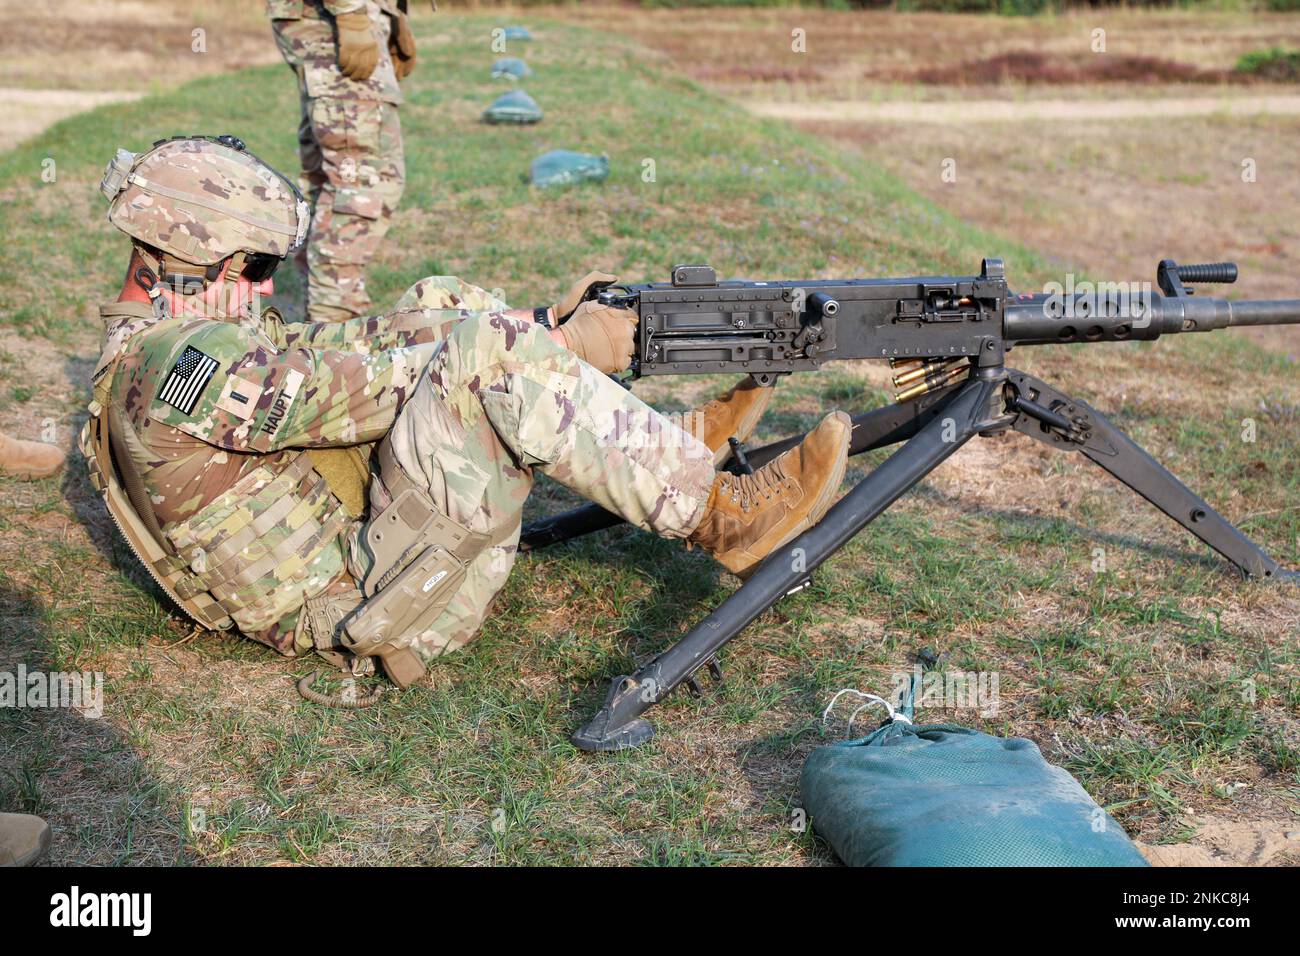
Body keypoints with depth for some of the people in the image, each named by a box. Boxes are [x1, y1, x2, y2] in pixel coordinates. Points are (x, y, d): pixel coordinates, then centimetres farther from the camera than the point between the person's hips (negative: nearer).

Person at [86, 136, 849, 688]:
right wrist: (553, 344, -16)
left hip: (357, 534, 10)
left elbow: (344, 346, 8)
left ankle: (666, 447, 5)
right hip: (362, 608, -10)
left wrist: (534, 328, -1)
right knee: (491, 358, -26)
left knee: (444, 310, 7)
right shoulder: (176, 367, -19)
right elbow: (364, 387, -22)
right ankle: (721, 515, -19)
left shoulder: (201, 338, 12)